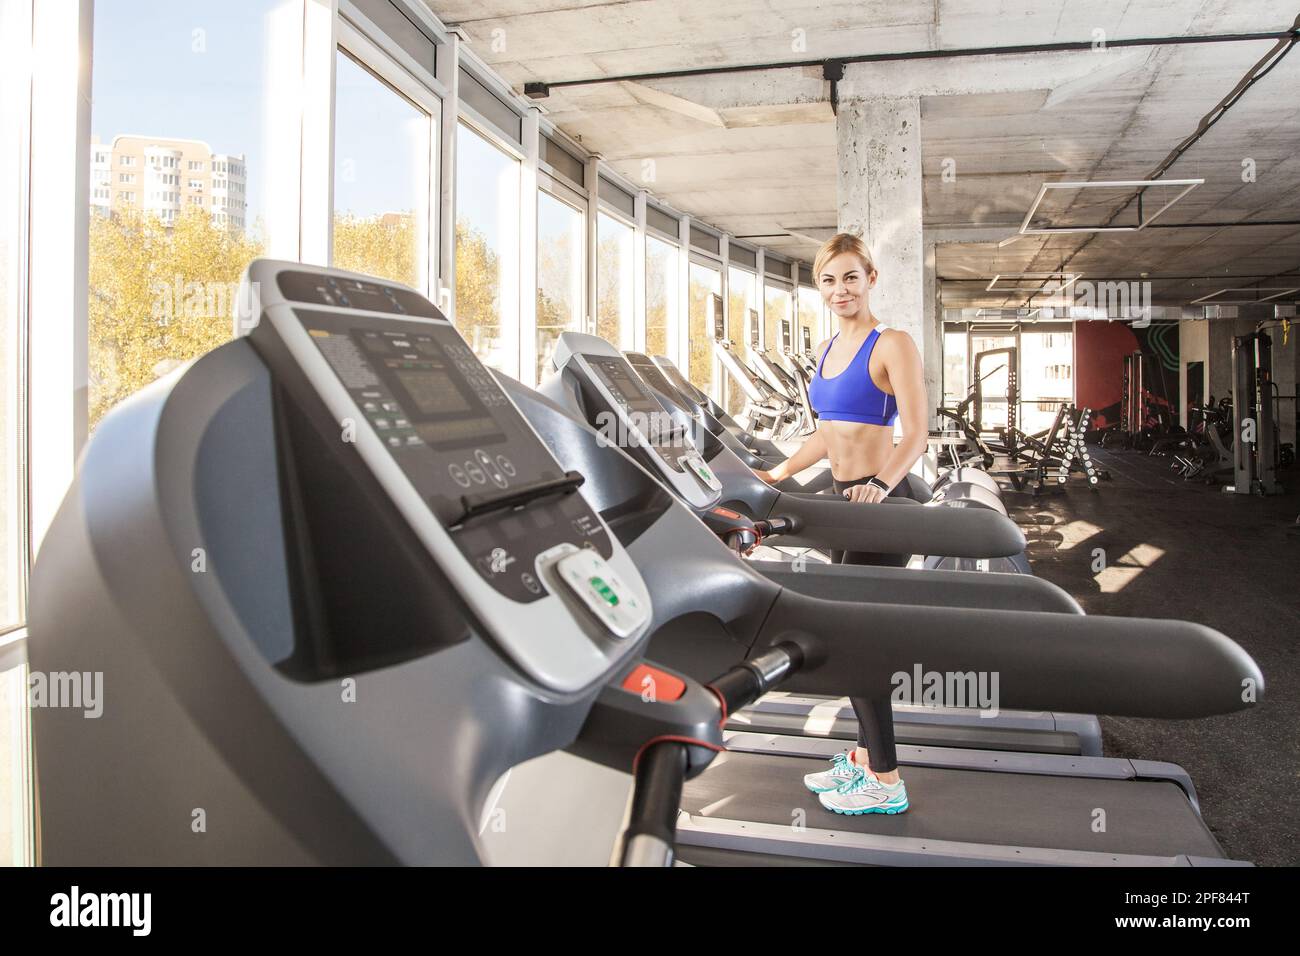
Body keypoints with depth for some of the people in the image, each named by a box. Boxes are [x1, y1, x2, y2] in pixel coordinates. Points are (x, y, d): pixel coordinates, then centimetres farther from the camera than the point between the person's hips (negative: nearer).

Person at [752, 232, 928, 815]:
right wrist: (776, 475, 14)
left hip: (880, 505, -8)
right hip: (846, 503, 8)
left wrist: (881, 485, -35)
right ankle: (864, 757, 28)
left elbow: (916, 434, -19)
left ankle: (885, 784, 9)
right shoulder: (828, 349, 14)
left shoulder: (892, 345, -10)